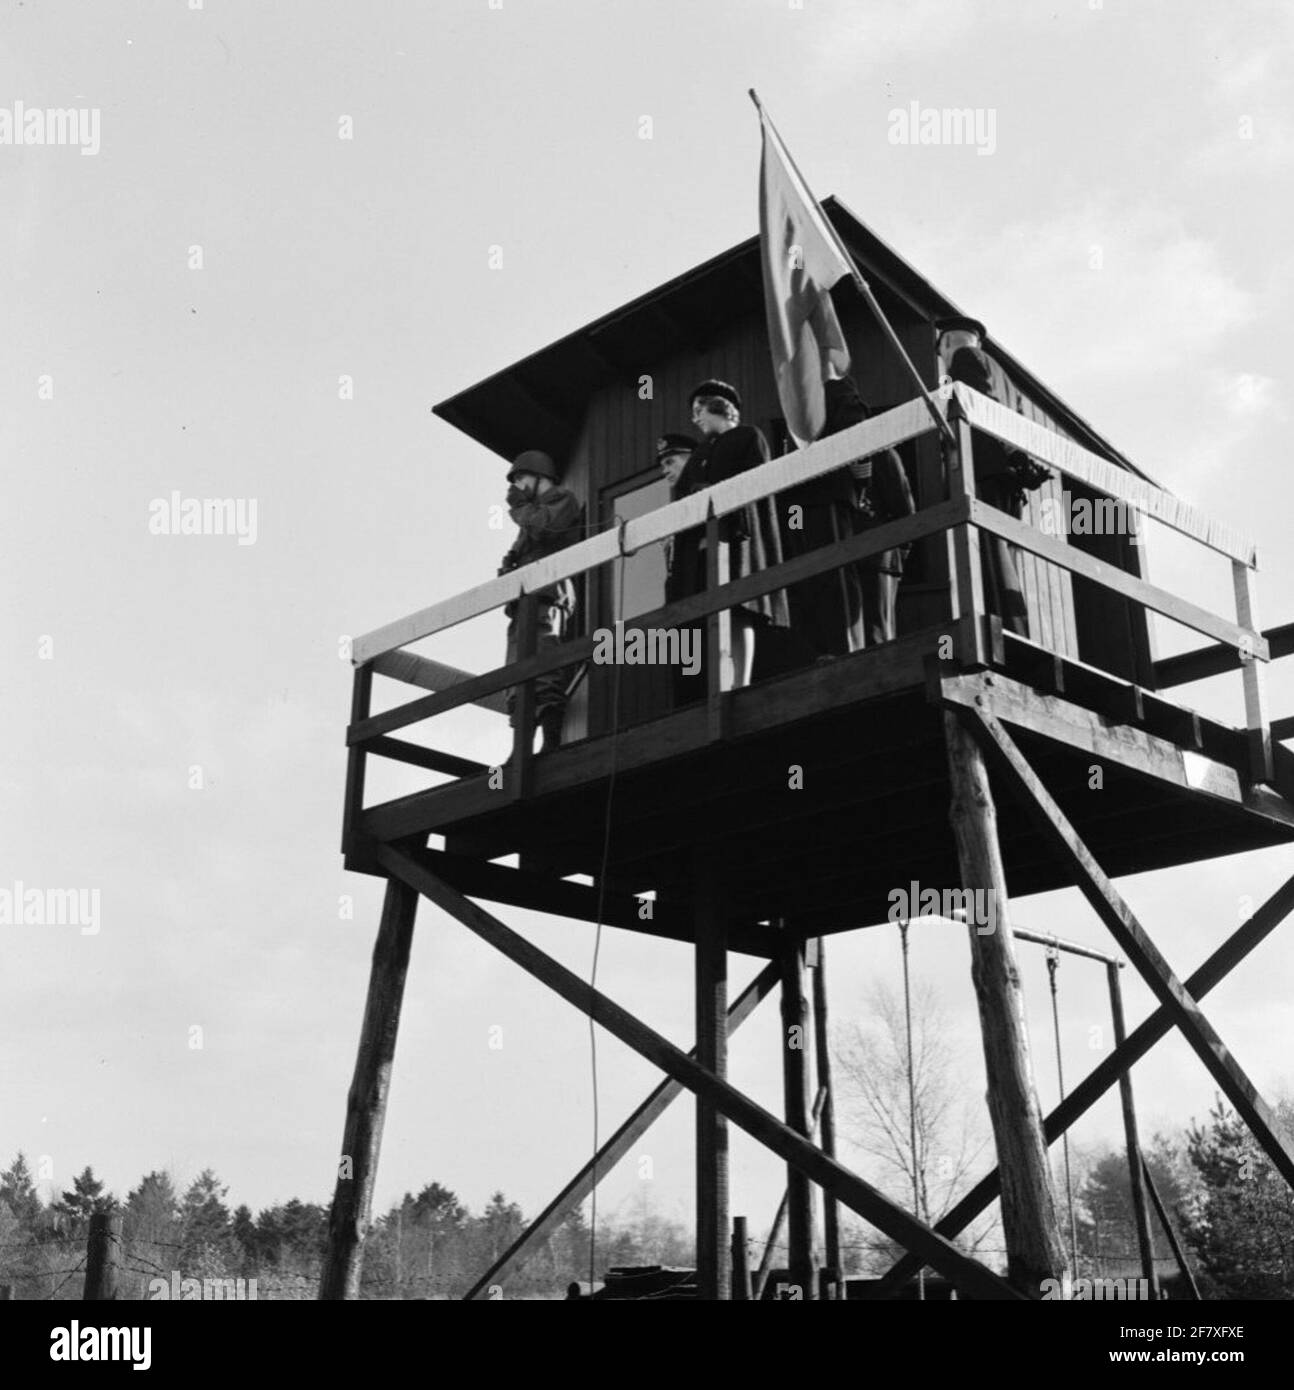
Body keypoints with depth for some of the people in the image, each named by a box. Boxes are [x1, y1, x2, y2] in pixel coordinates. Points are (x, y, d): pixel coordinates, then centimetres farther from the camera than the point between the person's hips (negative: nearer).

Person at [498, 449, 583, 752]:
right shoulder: (533, 511, 36)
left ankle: (551, 742, -28)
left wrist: (519, 507, 7)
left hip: (548, 594, -8)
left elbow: (542, 525, -9)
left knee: (544, 676, -21)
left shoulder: (563, 499, 11)